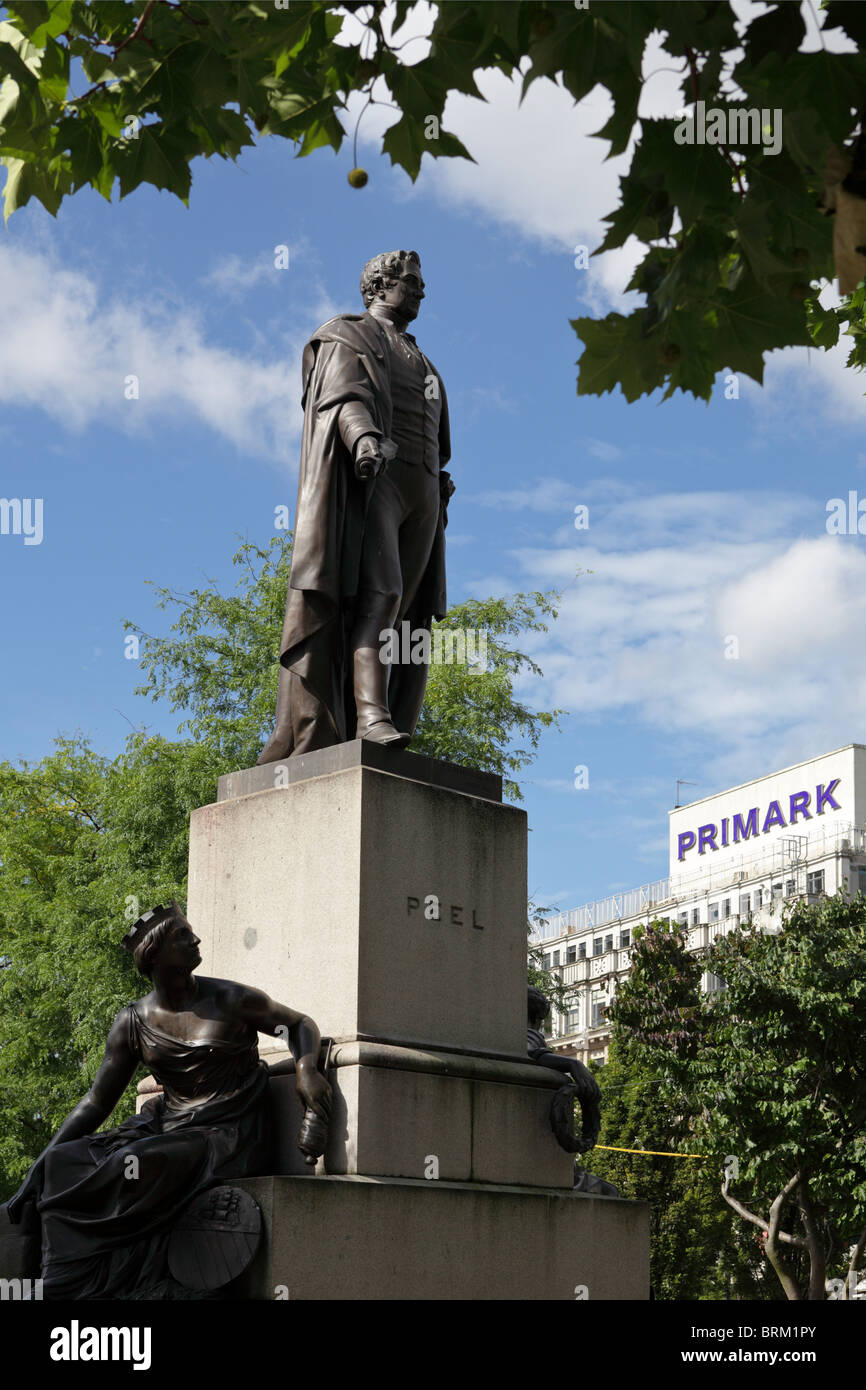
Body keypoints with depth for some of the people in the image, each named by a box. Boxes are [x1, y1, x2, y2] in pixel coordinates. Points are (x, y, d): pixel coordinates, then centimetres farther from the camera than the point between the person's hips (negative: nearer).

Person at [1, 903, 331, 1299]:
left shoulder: (231, 1000, 0)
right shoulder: (133, 1022, 7)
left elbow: (299, 1023, 12)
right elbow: (96, 1102, 6)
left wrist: (306, 1068, -11)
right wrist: (42, 1163, -4)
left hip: (228, 1137, -4)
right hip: (168, 1128, 4)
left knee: (140, 1164, -33)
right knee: (64, 1163, -19)